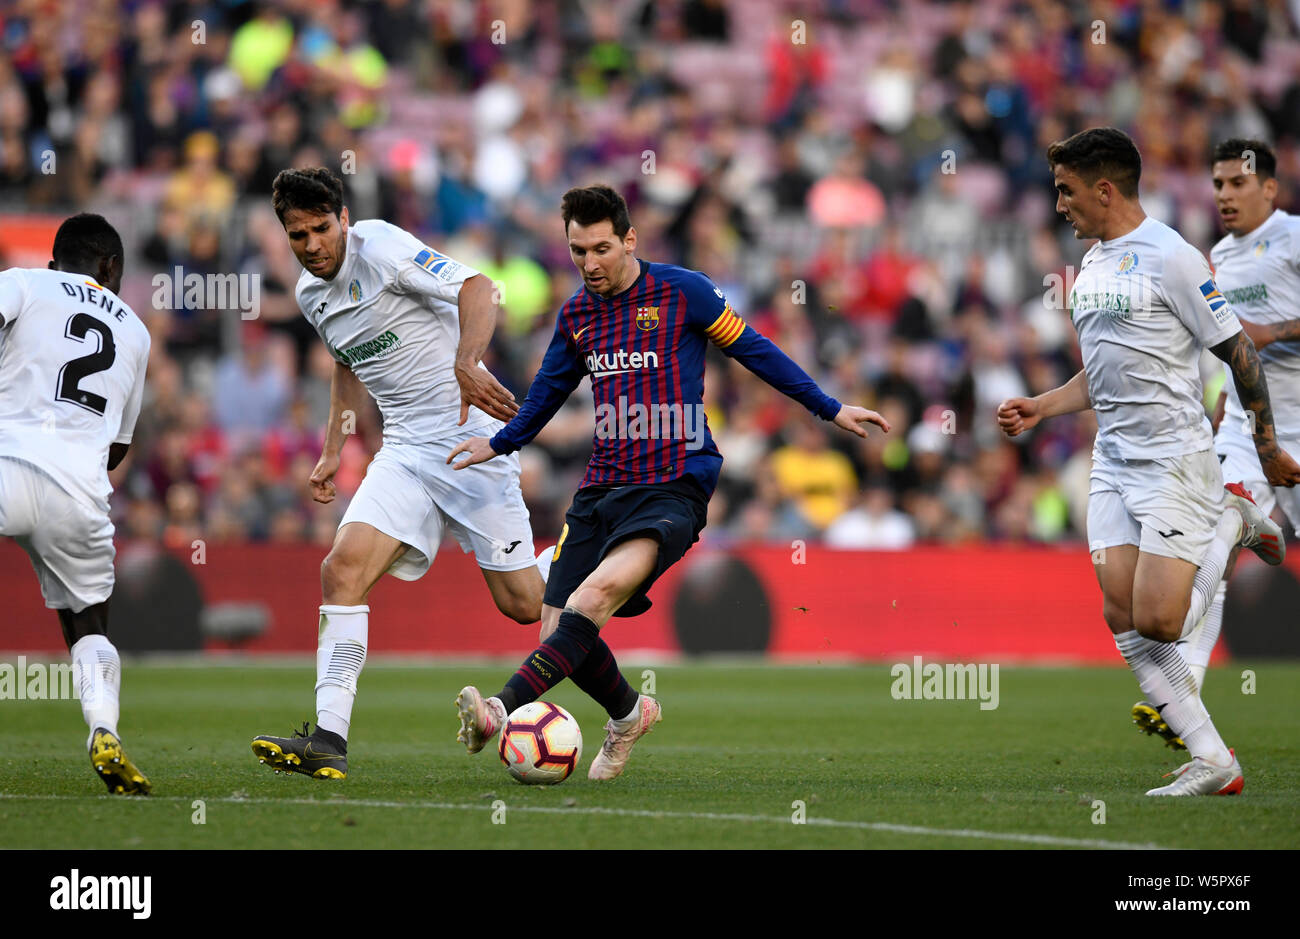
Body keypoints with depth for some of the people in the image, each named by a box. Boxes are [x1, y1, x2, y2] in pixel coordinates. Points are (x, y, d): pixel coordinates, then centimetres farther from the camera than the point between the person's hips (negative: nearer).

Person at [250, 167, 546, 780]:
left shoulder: (379, 245, -13)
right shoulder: (311, 294, 10)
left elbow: (476, 288, -22)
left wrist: (466, 364, -37)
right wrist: (332, 451, 21)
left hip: (471, 432, -6)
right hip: (405, 449, 6)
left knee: (522, 604, -5)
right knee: (344, 567, -16)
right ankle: (329, 739, -20)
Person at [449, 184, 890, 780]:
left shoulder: (682, 292, -2)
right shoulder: (576, 314, 12)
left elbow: (752, 350, 7)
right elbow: (550, 388, 30)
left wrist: (829, 409, 9)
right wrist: (500, 444, 32)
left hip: (672, 488, -5)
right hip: (602, 487, 6)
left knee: (599, 591, -31)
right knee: (559, 634, -5)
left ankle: (504, 709, -42)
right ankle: (628, 713, 25)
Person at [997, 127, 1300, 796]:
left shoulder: (1170, 257, -11)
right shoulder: (1090, 267, 15)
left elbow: (1239, 353, -8)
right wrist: (1043, 406, 12)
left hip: (1175, 459, -8)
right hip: (1112, 464, 8)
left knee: (1157, 621, -15)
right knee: (1122, 617, -5)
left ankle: (1232, 522, 12)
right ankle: (1212, 762, -1)